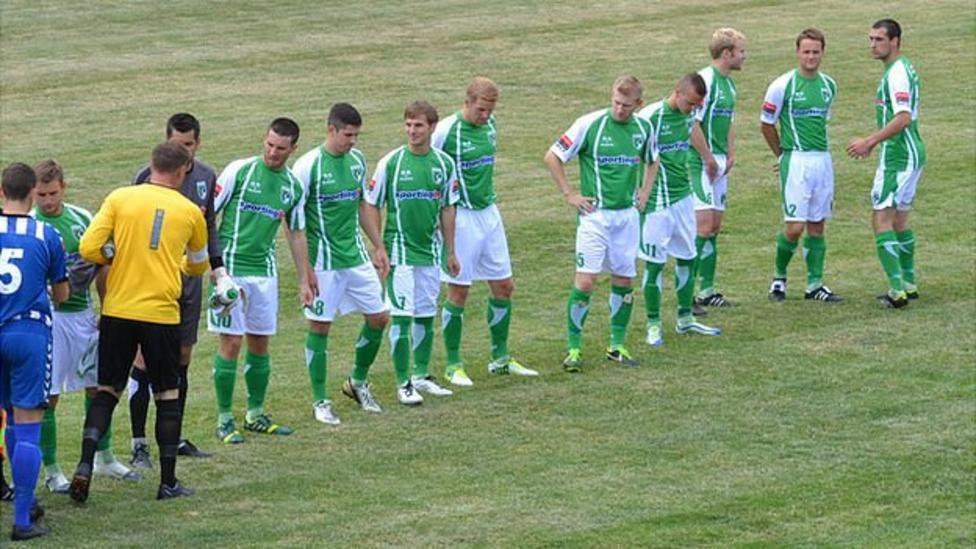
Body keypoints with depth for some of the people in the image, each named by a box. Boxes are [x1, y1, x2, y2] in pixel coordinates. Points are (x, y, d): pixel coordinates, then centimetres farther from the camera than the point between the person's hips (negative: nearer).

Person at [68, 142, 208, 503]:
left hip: (117, 311, 1)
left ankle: (85, 465, -6)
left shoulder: (120, 198, 0)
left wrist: (118, 255, 12)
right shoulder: (190, 212, 4)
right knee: (167, 396, 12)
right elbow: (198, 266, 21)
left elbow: (88, 249, -8)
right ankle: (168, 482, 14)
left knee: (107, 391, 11)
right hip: (162, 313, -1)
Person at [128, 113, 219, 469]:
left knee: (182, 356, 11)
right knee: (145, 357, -6)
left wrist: (217, 265, 12)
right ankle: (139, 444, -1)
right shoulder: (147, 177, -9)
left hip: (189, 277, 5)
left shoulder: (206, 177, 7)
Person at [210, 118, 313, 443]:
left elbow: (296, 233, 18)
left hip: (265, 270, 5)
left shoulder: (293, 186, 8)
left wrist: (304, 281, 17)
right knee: (231, 343, -6)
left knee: (260, 343, 10)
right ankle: (224, 419, 1)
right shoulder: (239, 171, -7)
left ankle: (255, 414, 22)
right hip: (230, 268, -5)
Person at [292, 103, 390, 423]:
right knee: (319, 327, 0)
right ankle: (320, 401, 10)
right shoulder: (309, 165, -14)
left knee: (379, 317, 7)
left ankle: (358, 382, 27)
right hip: (324, 261, -6)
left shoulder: (357, 160, 6)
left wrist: (378, 247, 18)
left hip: (356, 255, 6)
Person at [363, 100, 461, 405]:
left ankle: (421, 376, 25)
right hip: (400, 251, -4)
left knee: (426, 316, 12)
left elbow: (448, 208, 11)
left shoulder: (444, 163, 2)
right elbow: (371, 205, -3)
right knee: (401, 317, -4)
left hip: (431, 252, 4)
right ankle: (403, 384, 2)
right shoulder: (391, 162, -8)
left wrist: (450, 252, 13)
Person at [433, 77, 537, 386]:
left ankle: (500, 358, 23)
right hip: (460, 217, -7)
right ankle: (453, 365, 10)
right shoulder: (446, 131, -16)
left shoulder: (489, 126, 6)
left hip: (489, 213, 7)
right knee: (459, 292, -2)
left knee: (503, 286, 10)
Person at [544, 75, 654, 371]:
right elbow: (552, 157, -5)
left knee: (624, 280, 8)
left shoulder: (643, 128, 4)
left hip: (628, 214, 5)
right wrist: (570, 194, -6)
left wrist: (645, 191, 13)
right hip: (595, 214, -5)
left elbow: (652, 160, 26)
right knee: (585, 281, -9)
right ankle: (573, 348, 0)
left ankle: (617, 346, 20)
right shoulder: (590, 124, -11)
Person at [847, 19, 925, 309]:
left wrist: (869, 141, -25)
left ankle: (897, 290, -16)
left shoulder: (897, 73, -17)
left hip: (899, 156, -10)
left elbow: (903, 118, -26)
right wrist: (874, 141, 24)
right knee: (899, 219, 17)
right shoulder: (903, 69, 15)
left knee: (881, 219, -11)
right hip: (911, 153, 10)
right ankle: (908, 284, 23)